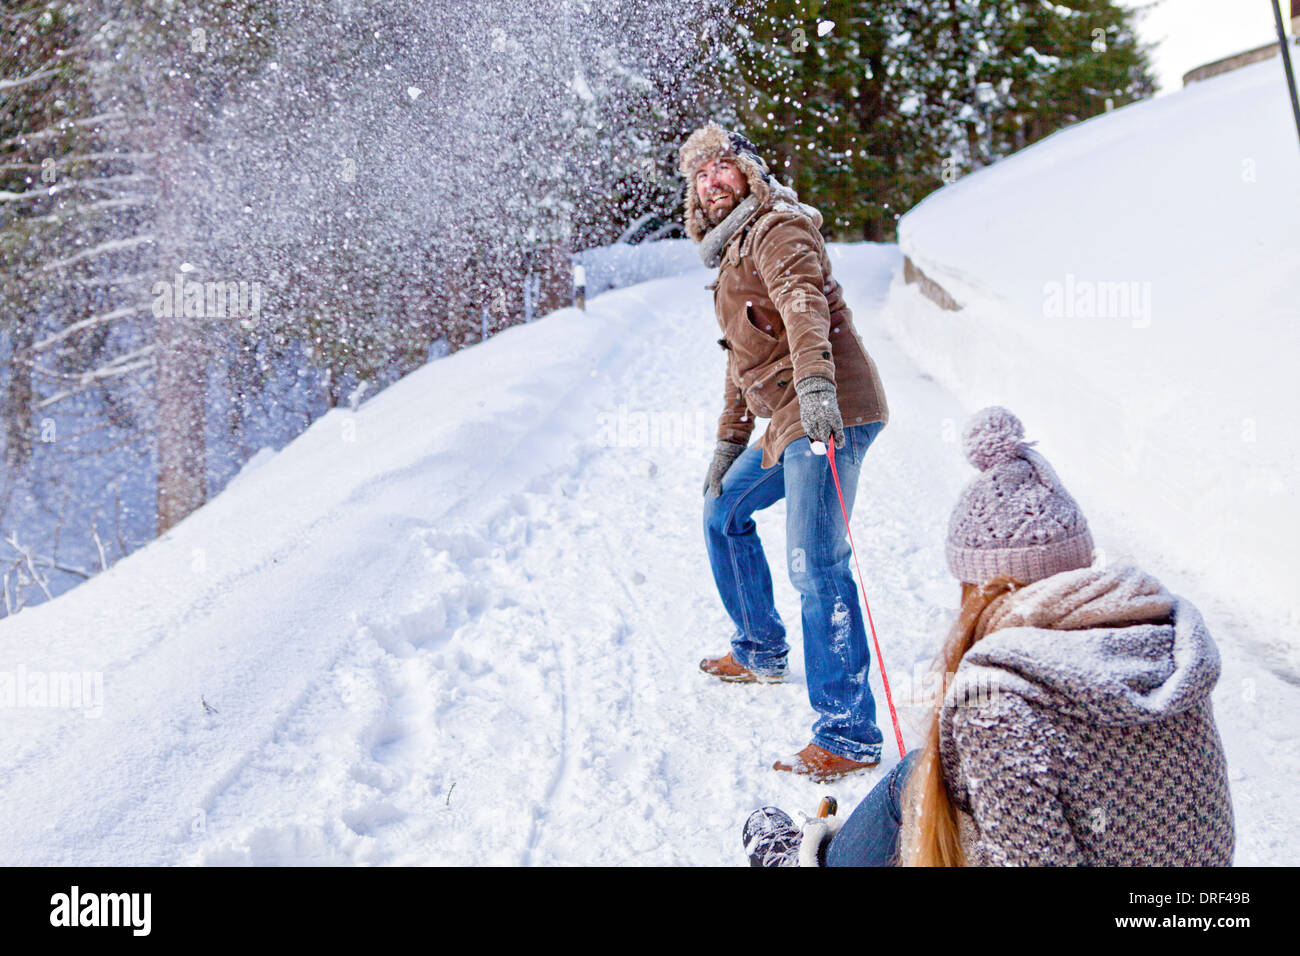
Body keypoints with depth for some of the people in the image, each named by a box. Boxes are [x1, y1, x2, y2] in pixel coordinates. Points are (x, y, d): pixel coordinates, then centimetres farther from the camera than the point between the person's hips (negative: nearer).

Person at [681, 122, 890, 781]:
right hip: (788, 425, 10)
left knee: (814, 565, -18)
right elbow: (742, 356, 30)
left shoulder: (778, 228, -6)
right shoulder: (732, 251, 25)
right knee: (723, 512, 25)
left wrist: (815, 384, -45)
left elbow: (804, 303, -27)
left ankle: (849, 736, -15)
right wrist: (729, 441, 27)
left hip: (827, 414, -10)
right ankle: (760, 651, 39)